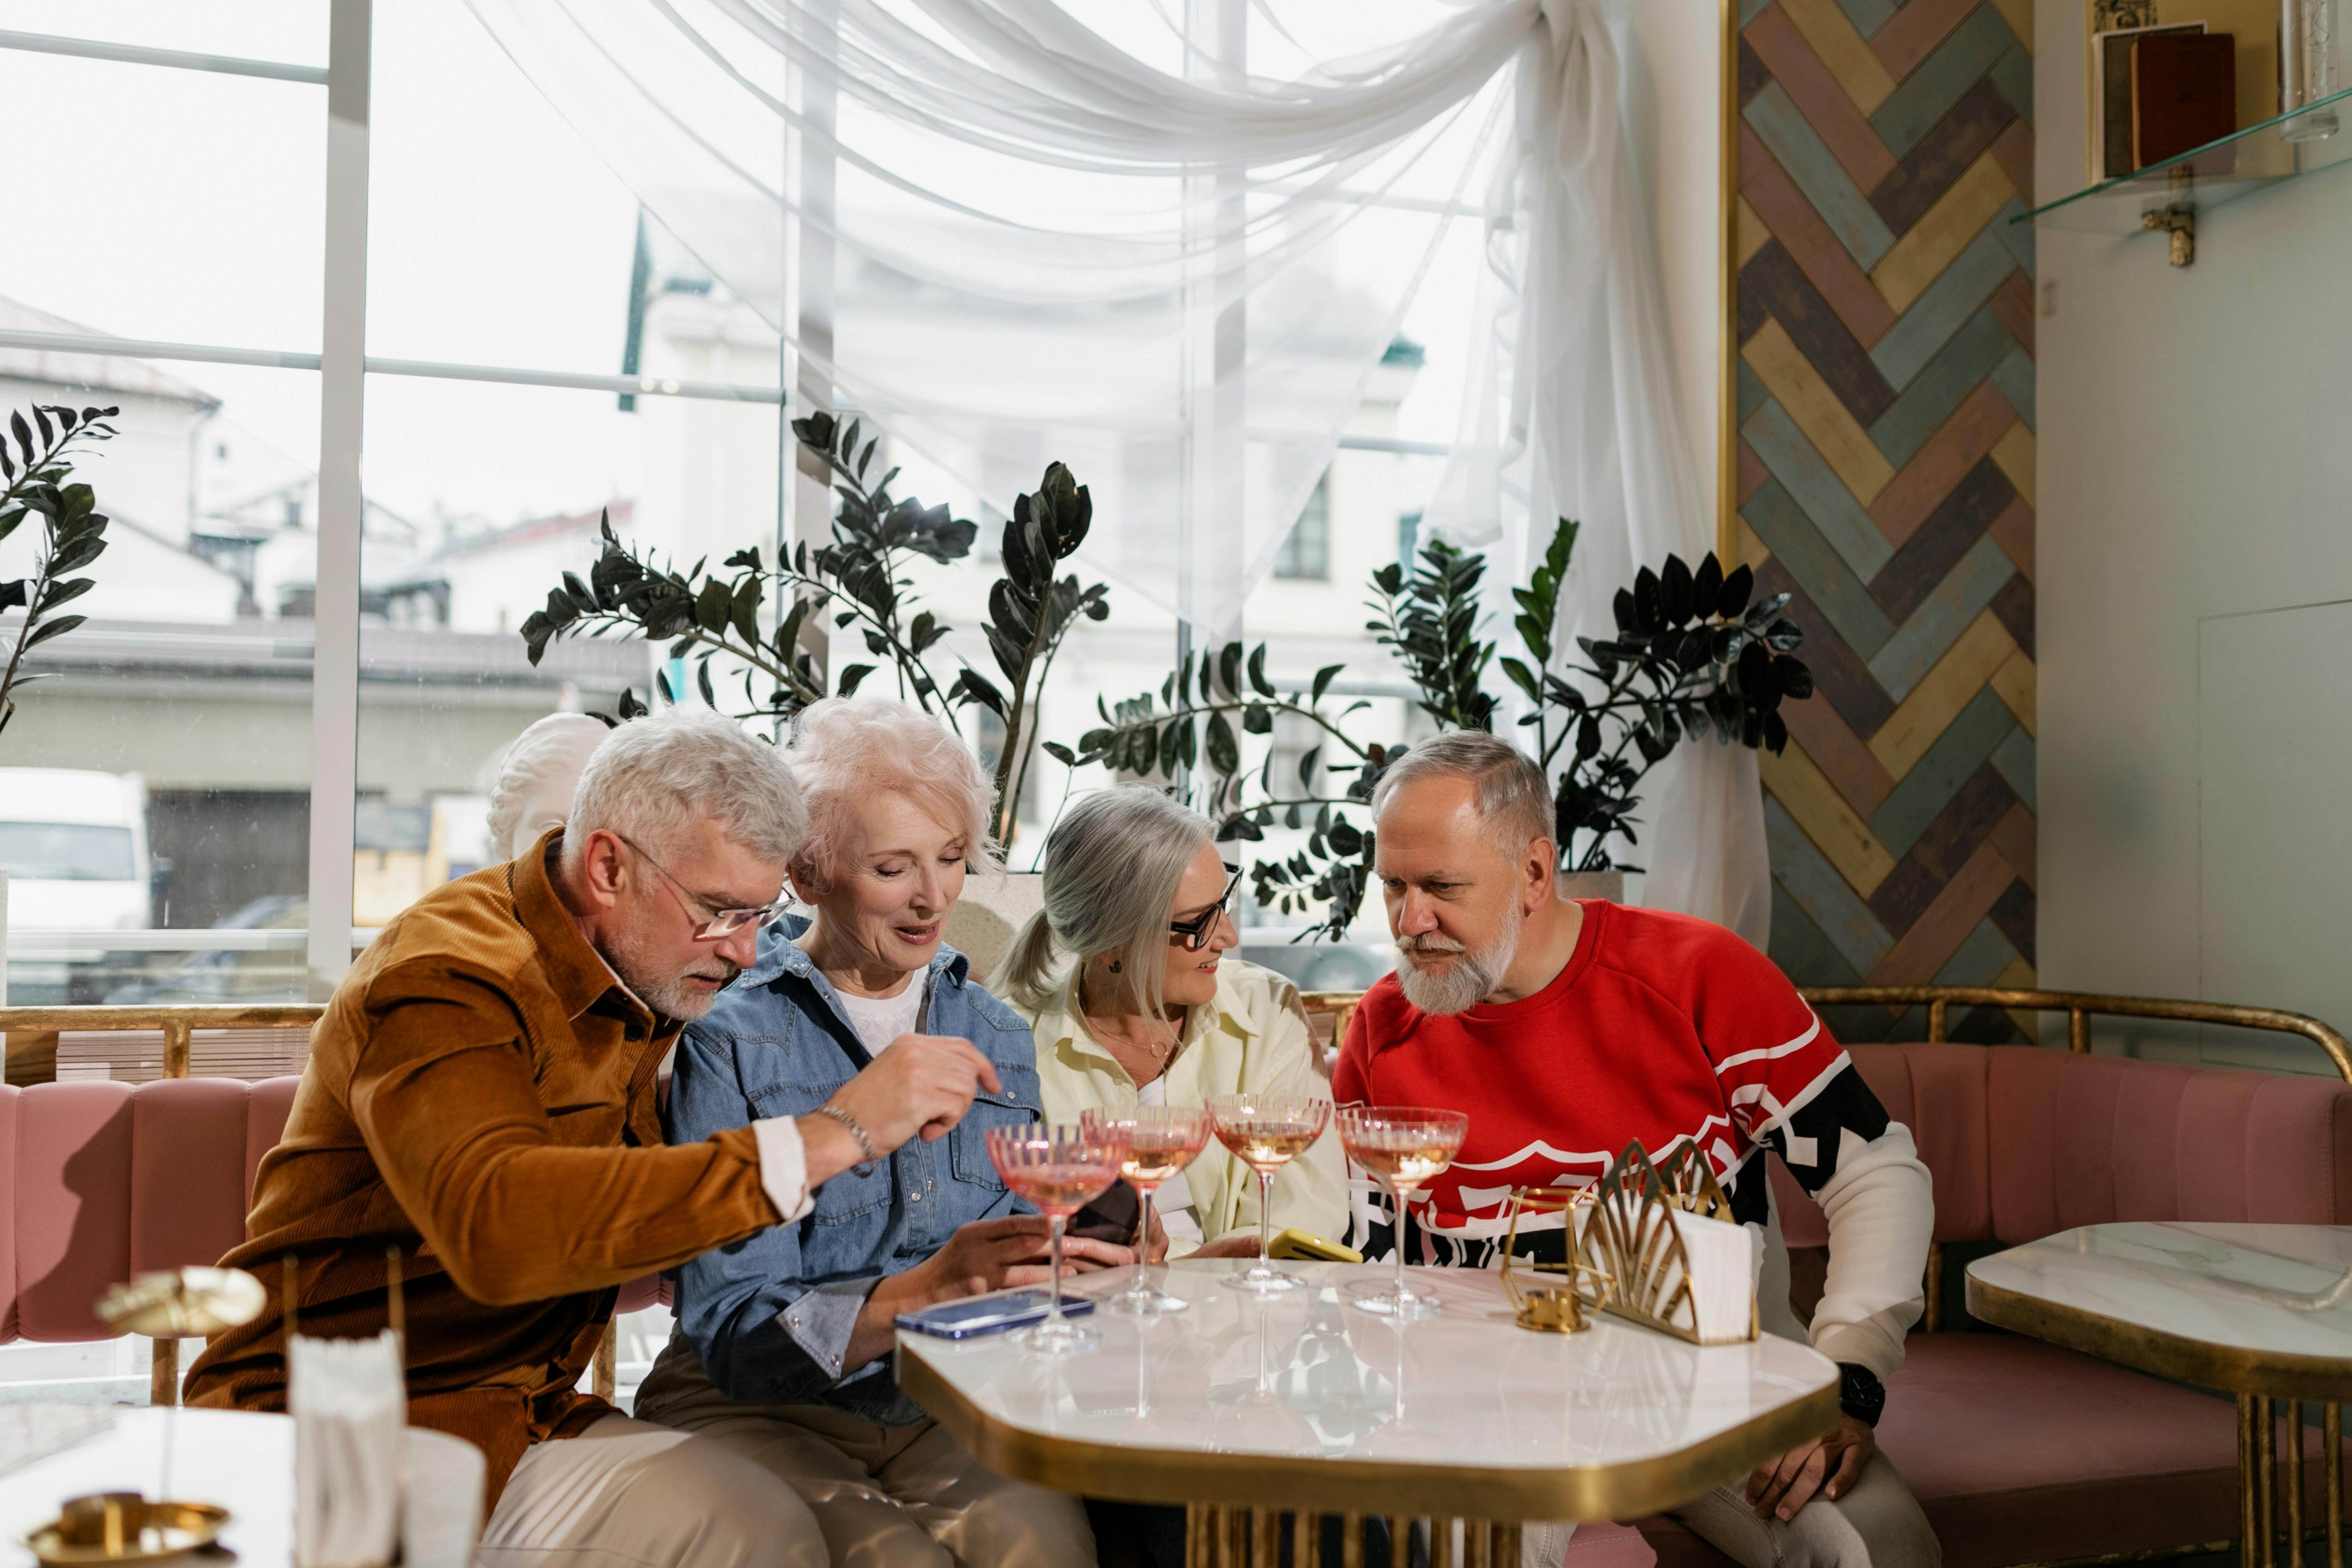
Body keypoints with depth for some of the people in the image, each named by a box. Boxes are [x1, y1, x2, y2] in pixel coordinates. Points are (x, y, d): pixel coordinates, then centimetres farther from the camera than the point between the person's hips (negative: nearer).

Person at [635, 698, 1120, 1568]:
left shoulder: (996, 1037, 10)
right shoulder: (731, 1039, -6)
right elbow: (732, 1330, -12)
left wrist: (1094, 1264, -8)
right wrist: (925, 1291, -26)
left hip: (946, 1406, 4)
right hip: (763, 1408, -3)